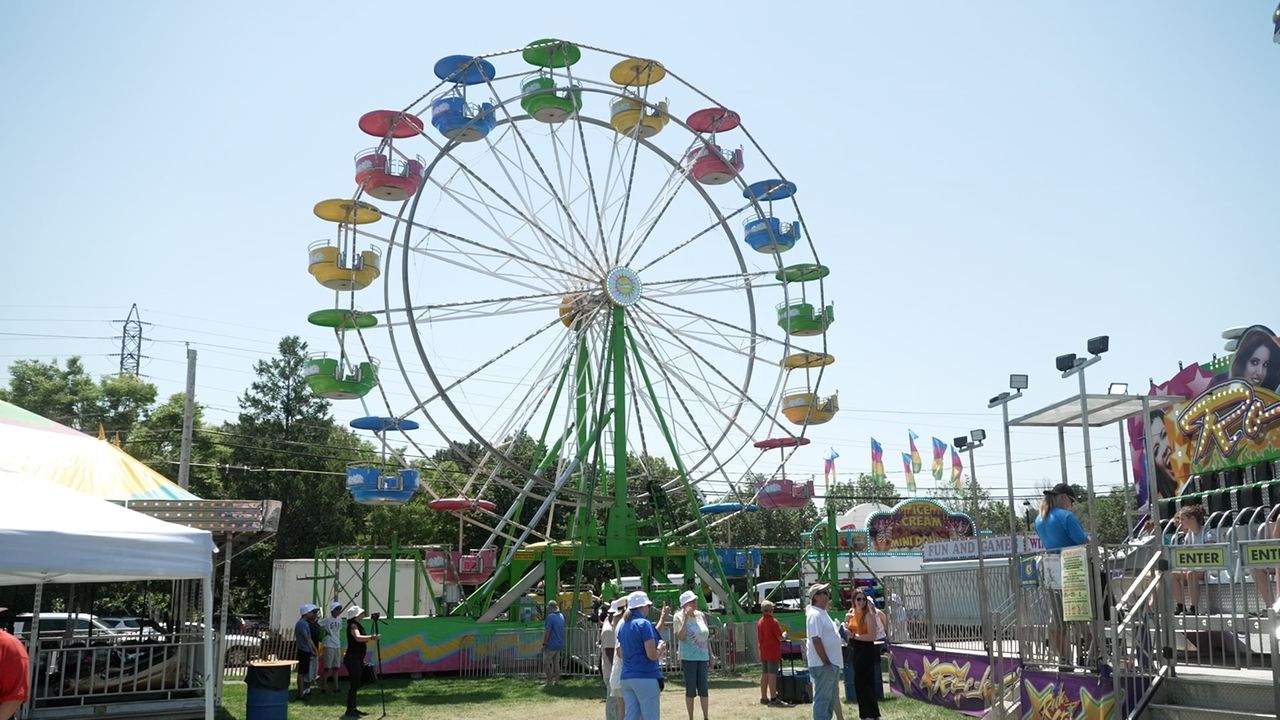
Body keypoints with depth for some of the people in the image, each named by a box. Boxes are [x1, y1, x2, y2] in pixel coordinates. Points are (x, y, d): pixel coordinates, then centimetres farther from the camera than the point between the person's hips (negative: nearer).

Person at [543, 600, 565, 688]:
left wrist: (544, 644, -15)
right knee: (556, 663, 14)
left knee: (546, 664, -1)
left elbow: (547, 631, -19)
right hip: (559, 644, 8)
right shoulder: (561, 616, 10)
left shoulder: (551, 616, -17)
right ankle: (556, 681, 16)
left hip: (551, 644, -8)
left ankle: (549, 683, -1)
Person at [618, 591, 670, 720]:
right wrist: (661, 647, 4)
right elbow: (652, 655, -16)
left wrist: (662, 621, 27)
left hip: (626, 678, 8)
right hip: (646, 678, -7)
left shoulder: (623, 626, 13)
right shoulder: (644, 623, -11)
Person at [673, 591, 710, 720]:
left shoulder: (701, 615, 7)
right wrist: (686, 618, -21)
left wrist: (711, 657, 13)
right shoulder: (679, 617, -6)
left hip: (703, 657, 4)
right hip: (688, 658, -4)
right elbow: (681, 637, -17)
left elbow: (707, 637, 13)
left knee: (703, 688, 6)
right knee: (690, 689, 1)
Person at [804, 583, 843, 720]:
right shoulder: (814, 615, -15)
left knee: (832, 698, 15)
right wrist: (826, 662, -21)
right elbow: (816, 640, -22)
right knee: (823, 698, -7)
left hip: (832, 664, 10)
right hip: (823, 665, -10)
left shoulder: (823, 613, 17)